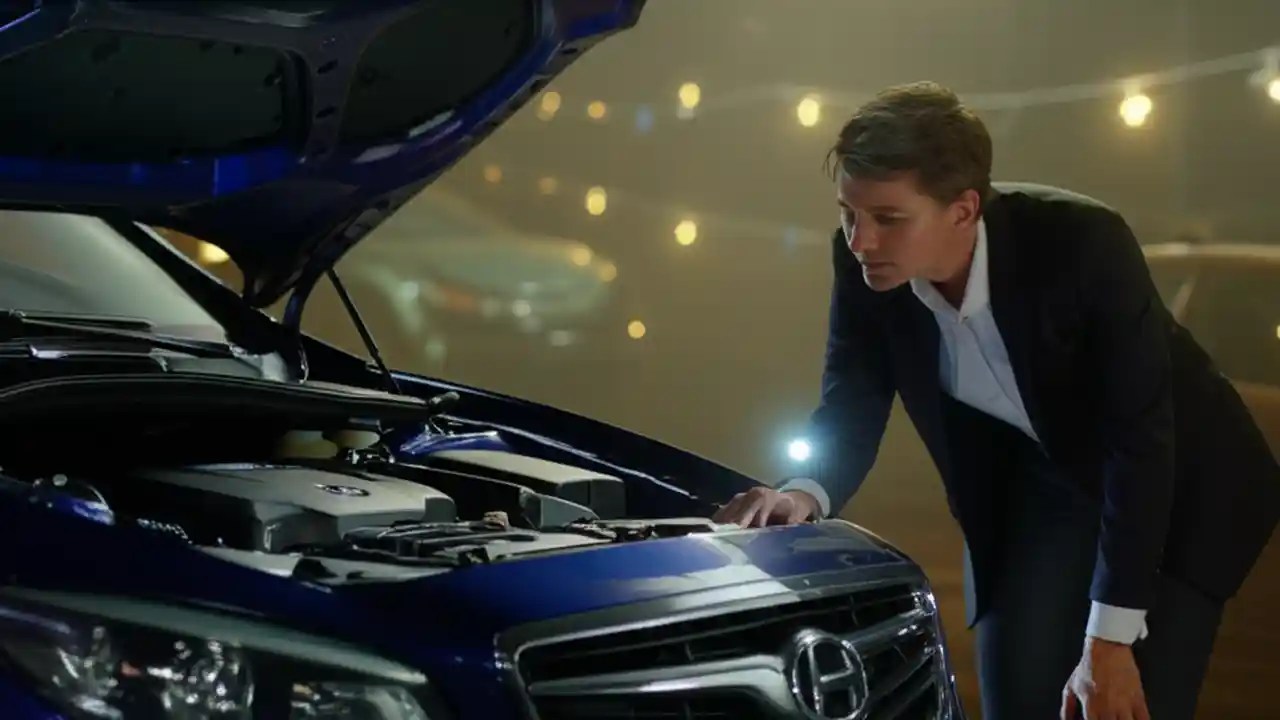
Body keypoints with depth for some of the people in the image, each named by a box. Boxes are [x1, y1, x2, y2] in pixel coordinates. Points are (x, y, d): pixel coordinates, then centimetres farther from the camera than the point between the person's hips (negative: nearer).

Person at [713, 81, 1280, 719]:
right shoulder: (865, 264, -20)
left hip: (1175, 488, -4)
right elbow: (850, 408, -10)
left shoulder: (1083, 243, -33)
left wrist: (1110, 640, -30)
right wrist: (807, 494, -34)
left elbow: (1142, 438, -30)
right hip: (1033, 487, 4)